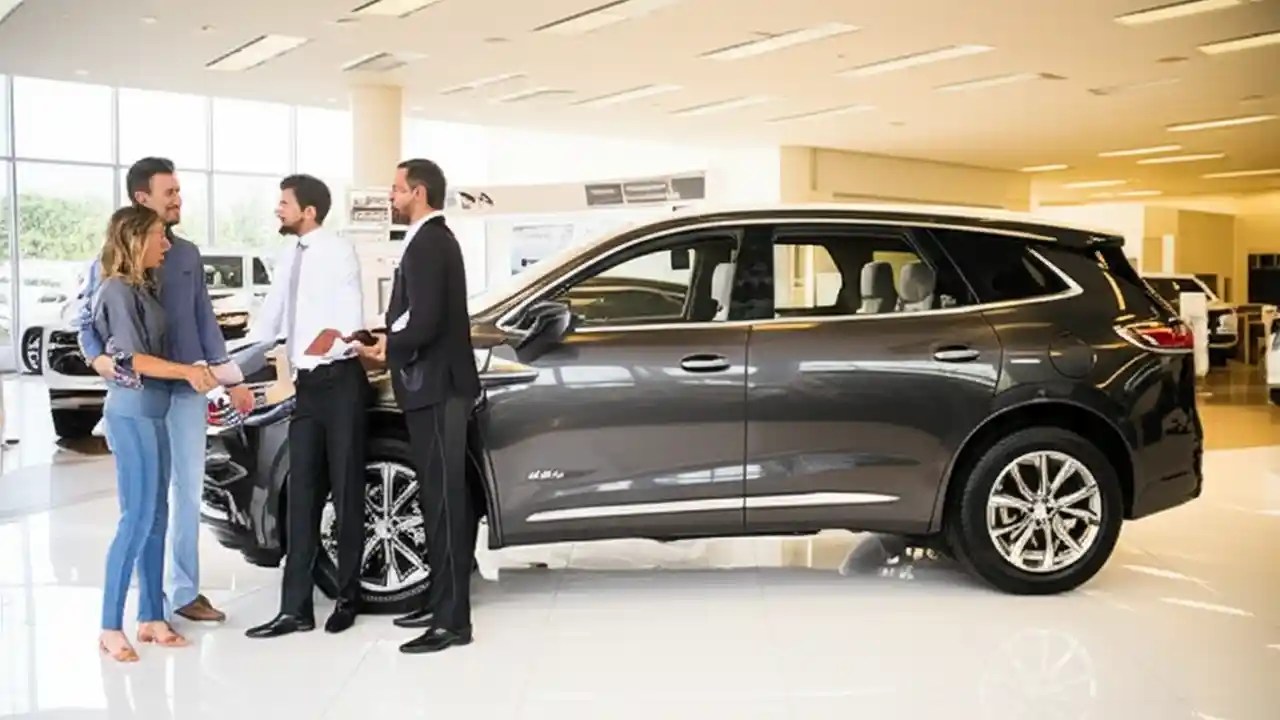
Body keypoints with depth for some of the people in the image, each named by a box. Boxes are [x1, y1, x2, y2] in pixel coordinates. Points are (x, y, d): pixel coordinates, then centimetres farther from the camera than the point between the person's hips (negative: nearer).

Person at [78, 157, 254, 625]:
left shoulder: (188, 254, 8)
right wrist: (97, 358, -20)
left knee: (189, 490, 8)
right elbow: (87, 317, -1)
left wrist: (231, 380, 10)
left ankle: (184, 590, 18)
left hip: (188, 387, 4)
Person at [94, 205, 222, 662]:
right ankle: (110, 627, -2)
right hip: (131, 414, -9)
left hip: (152, 413, 9)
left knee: (156, 519, 10)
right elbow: (132, 358, -17)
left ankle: (151, 617, 16)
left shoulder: (143, 288, 15)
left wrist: (196, 376, 17)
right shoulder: (117, 290, -11)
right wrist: (186, 371, -24)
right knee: (137, 520, -8)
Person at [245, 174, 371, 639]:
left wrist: (329, 345, -31)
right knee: (301, 496, 6)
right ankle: (296, 609, 10)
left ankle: (348, 599, 18)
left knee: (346, 492, 4)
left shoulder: (338, 251, -10)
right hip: (306, 384, 7)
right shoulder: (289, 256, 11)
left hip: (340, 381, -7)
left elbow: (352, 322, -14)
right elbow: (270, 317, 16)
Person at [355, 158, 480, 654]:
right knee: (440, 497, 14)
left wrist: (388, 349, -6)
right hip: (436, 385, 10)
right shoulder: (434, 239, 17)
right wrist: (390, 341, 6)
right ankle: (441, 600, 24)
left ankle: (453, 619, -3)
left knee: (443, 499, -7)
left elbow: (425, 323, -23)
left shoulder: (427, 244, -15)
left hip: (437, 388, -10)